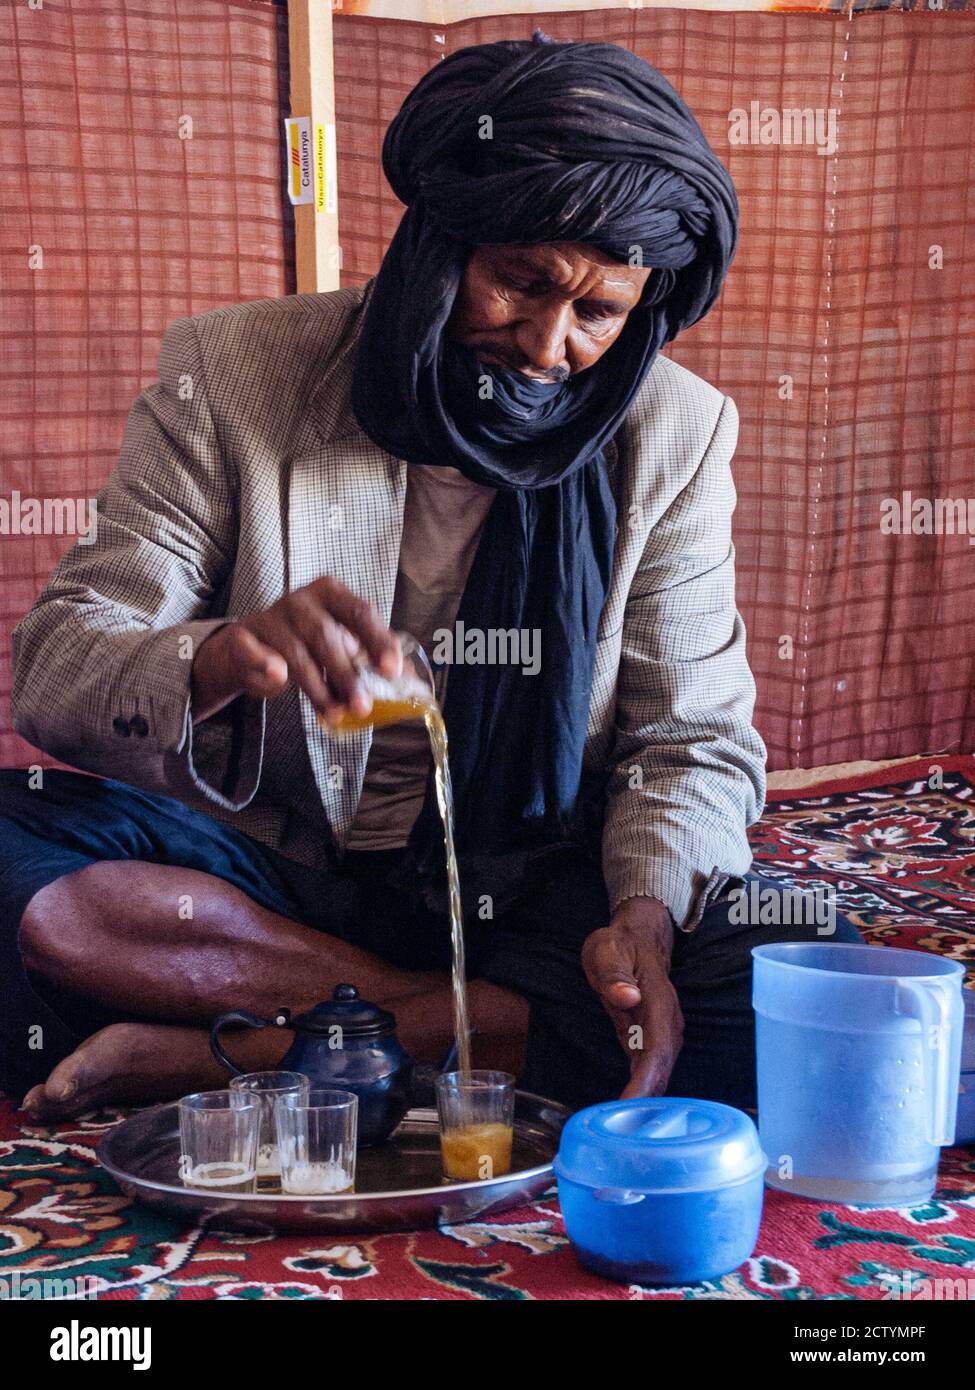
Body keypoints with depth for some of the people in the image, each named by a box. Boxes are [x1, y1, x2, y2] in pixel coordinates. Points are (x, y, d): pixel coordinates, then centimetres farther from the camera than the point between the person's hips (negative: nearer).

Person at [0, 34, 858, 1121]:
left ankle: (206, 1051, -22)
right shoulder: (231, 376, -5)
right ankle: (491, 1020, -18)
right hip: (271, 879, 0)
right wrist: (219, 661, -35)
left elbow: (692, 741, 0)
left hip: (534, 896, 1)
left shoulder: (673, 436, -1)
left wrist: (645, 915, -22)